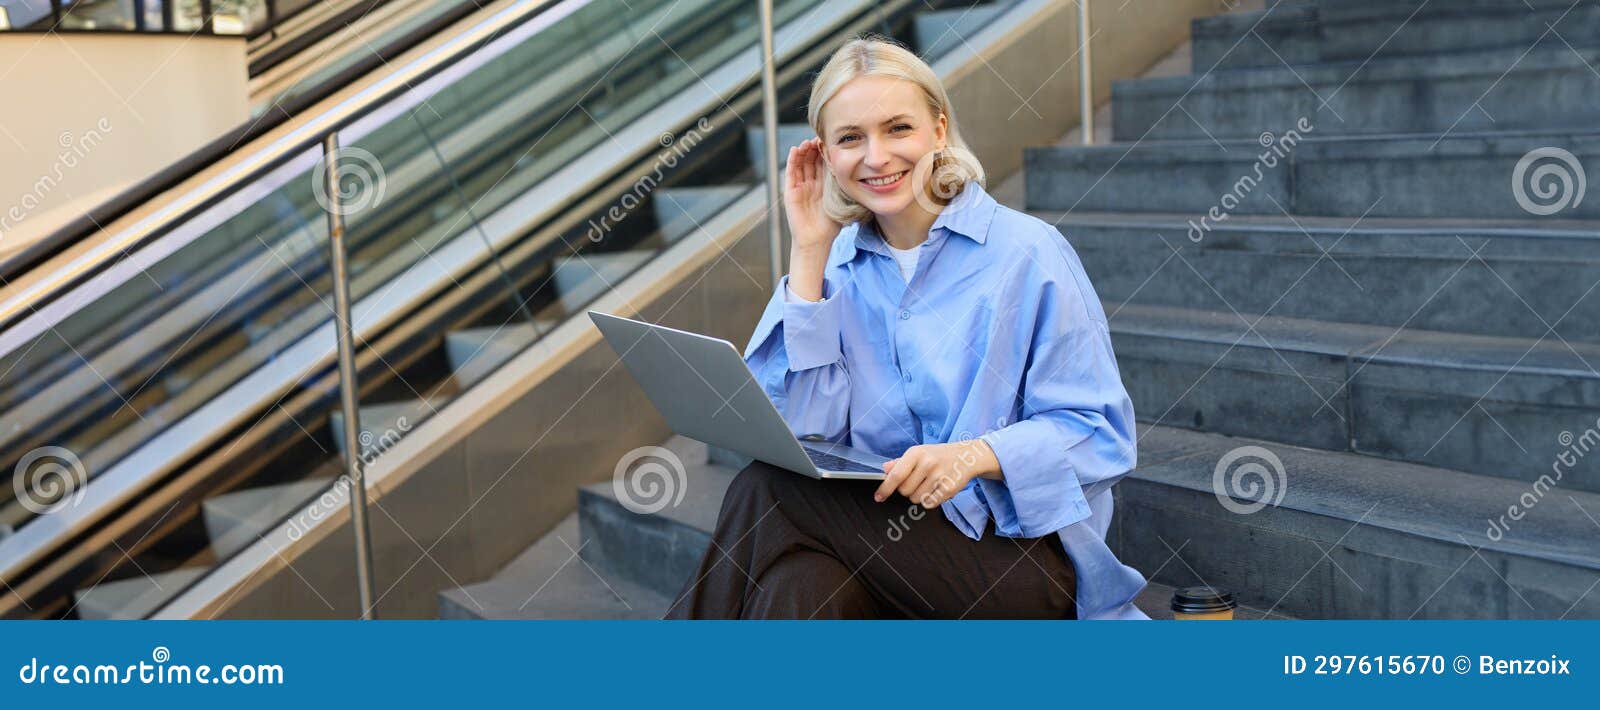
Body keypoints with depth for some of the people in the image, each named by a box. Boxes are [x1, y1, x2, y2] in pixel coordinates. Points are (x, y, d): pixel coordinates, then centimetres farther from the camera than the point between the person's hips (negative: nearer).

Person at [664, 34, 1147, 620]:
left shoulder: (1027, 252, -5)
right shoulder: (840, 264, 8)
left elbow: (1101, 432, -6)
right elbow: (804, 431, -4)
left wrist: (976, 454, -25)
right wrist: (809, 253, -4)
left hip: (1023, 552, -3)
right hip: (880, 526, 3)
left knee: (765, 491, -24)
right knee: (801, 586, -34)